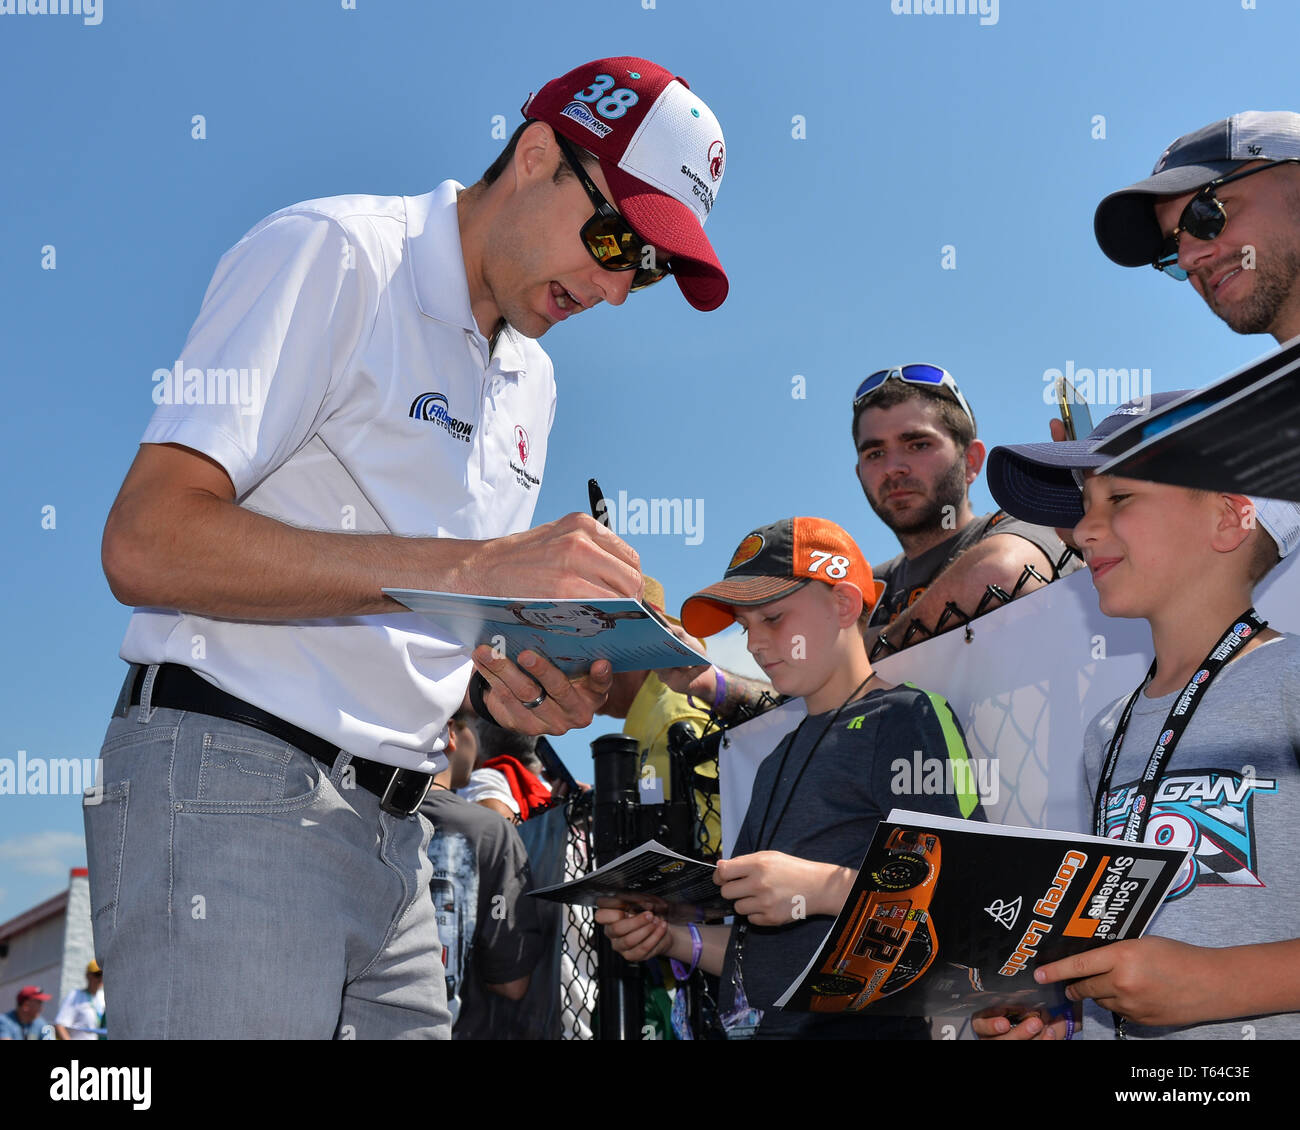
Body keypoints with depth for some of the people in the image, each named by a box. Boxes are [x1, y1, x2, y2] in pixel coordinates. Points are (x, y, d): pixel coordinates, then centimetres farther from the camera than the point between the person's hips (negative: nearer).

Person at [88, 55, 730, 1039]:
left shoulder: (530, 381, 19)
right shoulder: (334, 254, -7)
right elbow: (147, 544, -20)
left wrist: (512, 684, -1)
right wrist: (470, 568, -25)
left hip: (391, 826, 8)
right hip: (231, 782, -8)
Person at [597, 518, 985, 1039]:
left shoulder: (906, 719, 1)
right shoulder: (779, 760, 23)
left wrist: (824, 887, -20)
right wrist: (676, 940, 9)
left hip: (863, 1025, -6)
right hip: (764, 1026, 6)